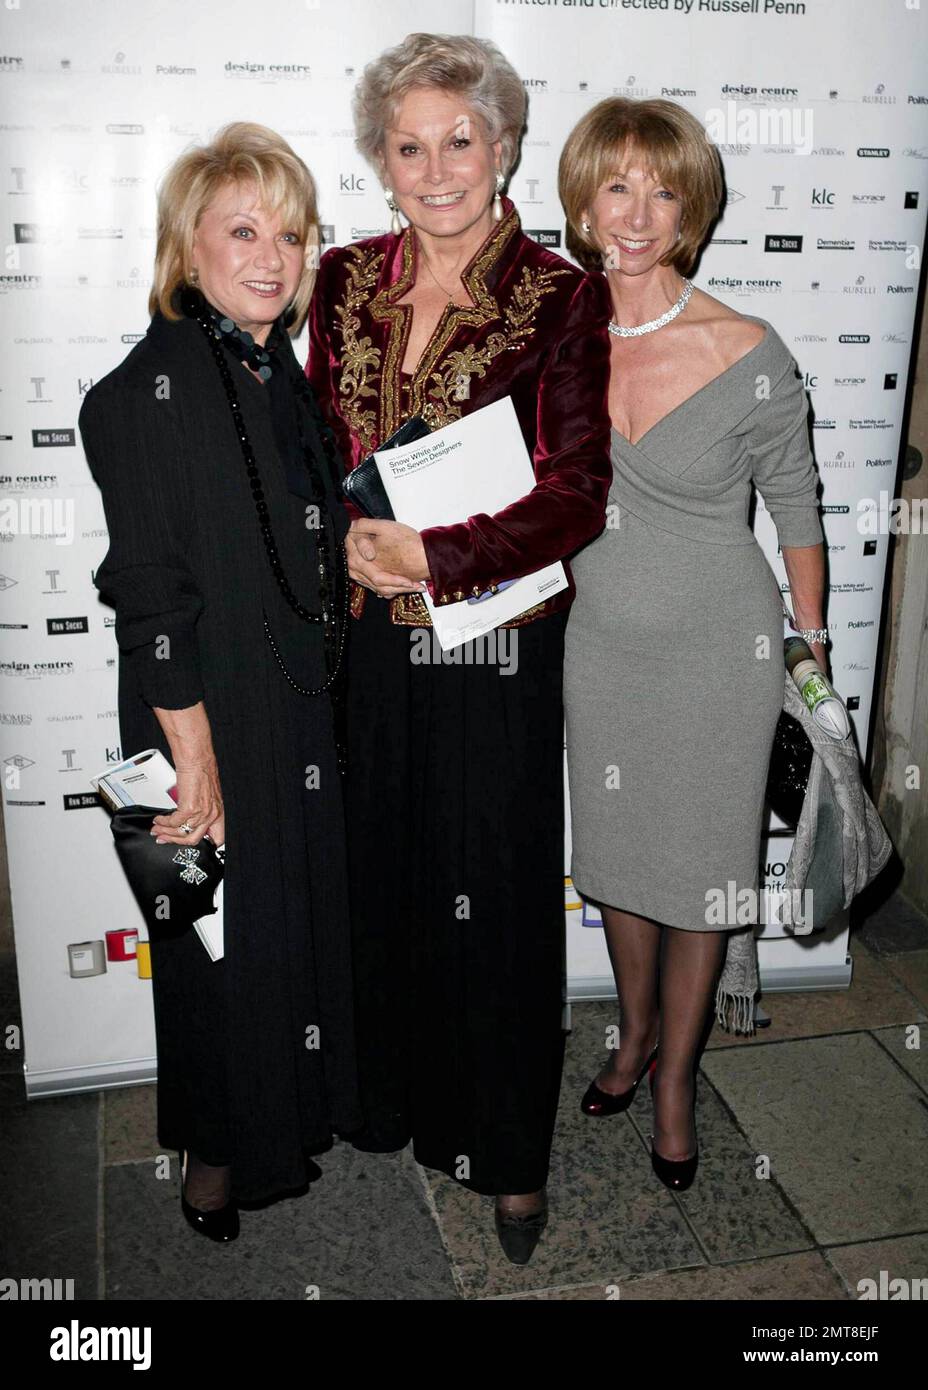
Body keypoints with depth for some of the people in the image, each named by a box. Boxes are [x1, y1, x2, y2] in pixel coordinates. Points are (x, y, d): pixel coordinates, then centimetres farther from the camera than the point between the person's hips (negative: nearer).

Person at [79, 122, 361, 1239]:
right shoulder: (151, 390, -17)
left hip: (307, 716, 8)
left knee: (305, 919, 20)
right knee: (227, 943, 9)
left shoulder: (281, 374, 7)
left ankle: (290, 1118, 43)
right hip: (216, 720, -7)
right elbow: (152, 593, -20)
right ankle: (215, 1163, 34)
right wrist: (194, 758, -20)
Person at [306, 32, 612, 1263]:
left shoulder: (560, 298, -9)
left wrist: (431, 556, -21)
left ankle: (510, 1152, 29)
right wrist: (349, 540, -7)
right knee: (381, 870, 16)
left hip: (494, 638, -4)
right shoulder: (347, 283, 5)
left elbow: (576, 495, -13)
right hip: (369, 640, 4)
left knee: (497, 890, 7)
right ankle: (394, 1089, 41)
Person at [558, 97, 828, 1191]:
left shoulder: (748, 356, -17)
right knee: (615, 854, 18)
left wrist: (811, 647, 1)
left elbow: (795, 506, -4)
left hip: (720, 651, -3)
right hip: (600, 645, 4)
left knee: (698, 869, 9)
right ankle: (635, 1032, 44)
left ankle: (675, 1077, 32)